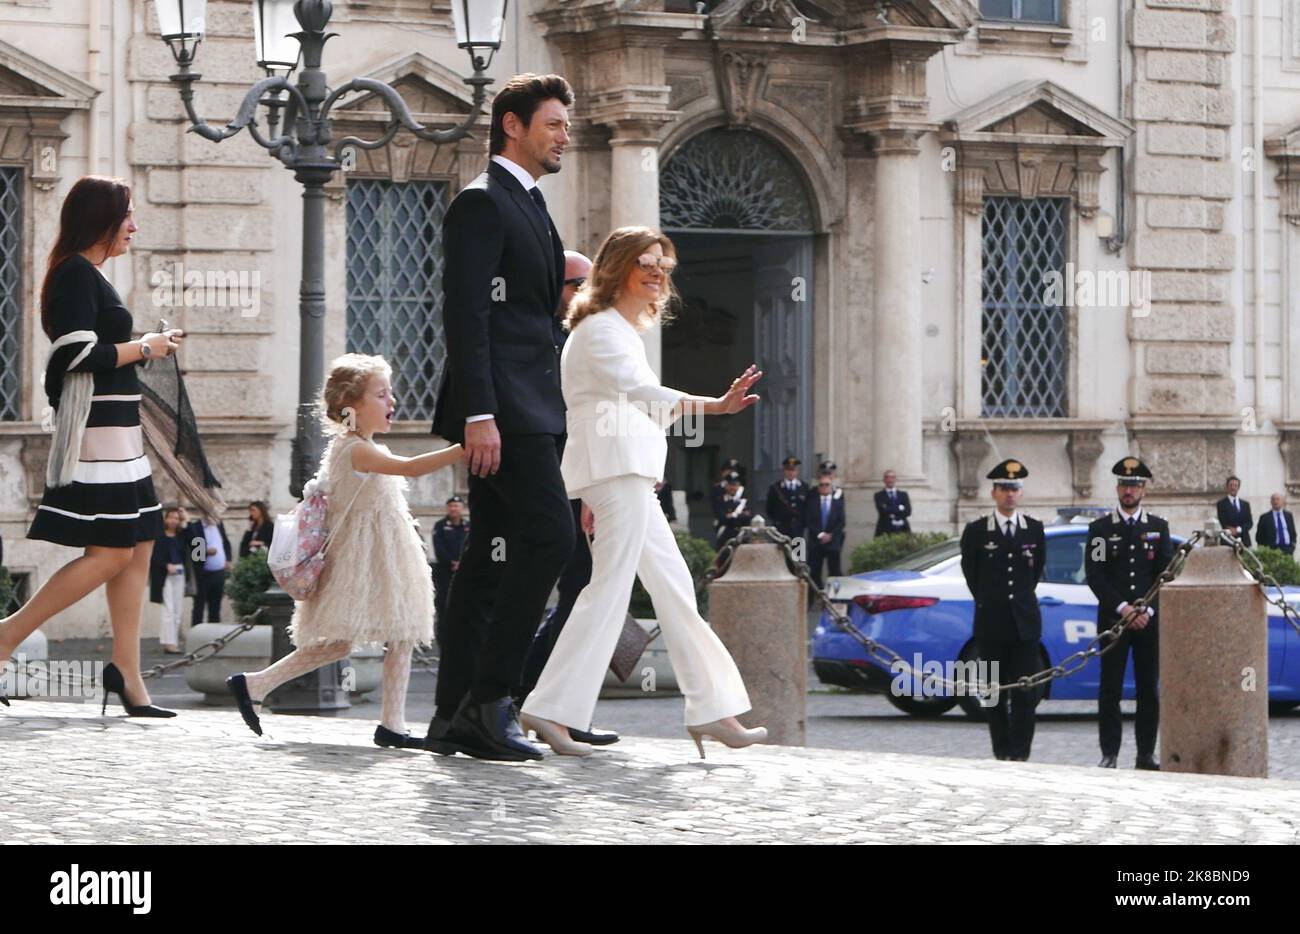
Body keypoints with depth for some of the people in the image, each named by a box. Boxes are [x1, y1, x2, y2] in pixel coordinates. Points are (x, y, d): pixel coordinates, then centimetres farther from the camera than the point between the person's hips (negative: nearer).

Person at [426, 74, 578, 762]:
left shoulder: (530, 206, 23)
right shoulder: (480, 203, -7)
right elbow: (466, 314, -15)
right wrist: (478, 414, -22)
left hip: (530, 408, 10)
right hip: (502, 406, -10)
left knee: (491, 556, 7)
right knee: (549, 533, -18)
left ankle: (454, 716, 8)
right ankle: (488, 699, -16)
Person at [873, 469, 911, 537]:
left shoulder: (903, 494, 16)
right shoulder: (879, 495, 9)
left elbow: (908, 511, 3)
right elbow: (882, 511, -7)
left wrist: (892, 514, -6)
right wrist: (899, 508, -7)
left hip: (902, 530, 2)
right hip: (886, 530, -2)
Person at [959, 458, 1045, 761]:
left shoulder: (1034, 529, 6)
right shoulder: (976, 531, 1)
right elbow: (970, 572, 11)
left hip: (1025, 621, 1)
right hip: (991, 622, -1)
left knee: (1026, 692, -6)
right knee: (996, 692, 3)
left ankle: (1020, 753, -5)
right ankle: (1002, 753, 9)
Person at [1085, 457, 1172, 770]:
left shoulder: (1158, 527, 10)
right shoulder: (1101, 528, 5)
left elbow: (1166, 573, 6)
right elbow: (1095, 574, -3)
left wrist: (1148, 610, -7)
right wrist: (1123, 609, -12)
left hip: (1150, 620, 2)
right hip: (1112, 619, -2)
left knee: (1150, 688, 2)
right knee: (1110, 689, -2)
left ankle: (1146, 754, 7)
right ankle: (1109, 754, 1)